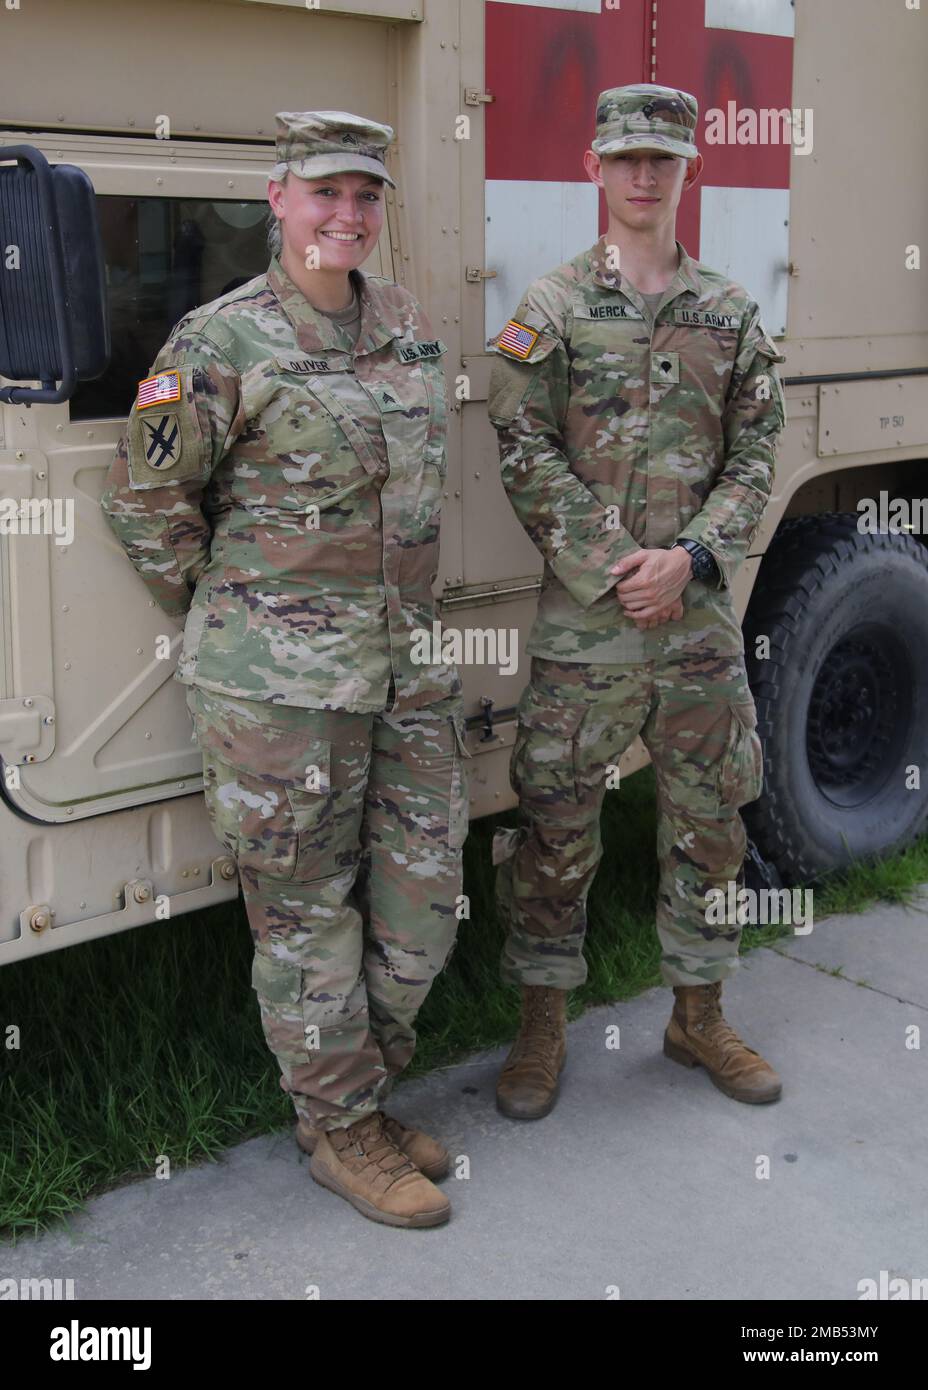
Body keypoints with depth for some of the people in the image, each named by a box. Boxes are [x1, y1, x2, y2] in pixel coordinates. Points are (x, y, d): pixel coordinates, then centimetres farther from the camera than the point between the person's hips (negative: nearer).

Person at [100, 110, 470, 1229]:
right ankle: (340, 1128, 20)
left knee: (421, 893, 11)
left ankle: (363, 1083, 32)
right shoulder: (222, 344, -9)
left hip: (411, 666, 7)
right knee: (303, 907, 4)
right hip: (283, 681, -6)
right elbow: (144, 500, -3)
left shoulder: (408, 326, 11)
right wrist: (229, 620, 3)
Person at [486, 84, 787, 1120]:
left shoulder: (729, 314, 9)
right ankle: (542, 1027, 21)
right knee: (557, 828, 4)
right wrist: (616, 574, -15)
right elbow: (527, 460, -7)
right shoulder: (551, 309, 0)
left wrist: (687, 559, -11)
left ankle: (698, 1016, 30)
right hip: (583, 622, -3)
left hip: (700, 616, 3)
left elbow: (753, 459, 6)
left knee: (708, 822, 12)